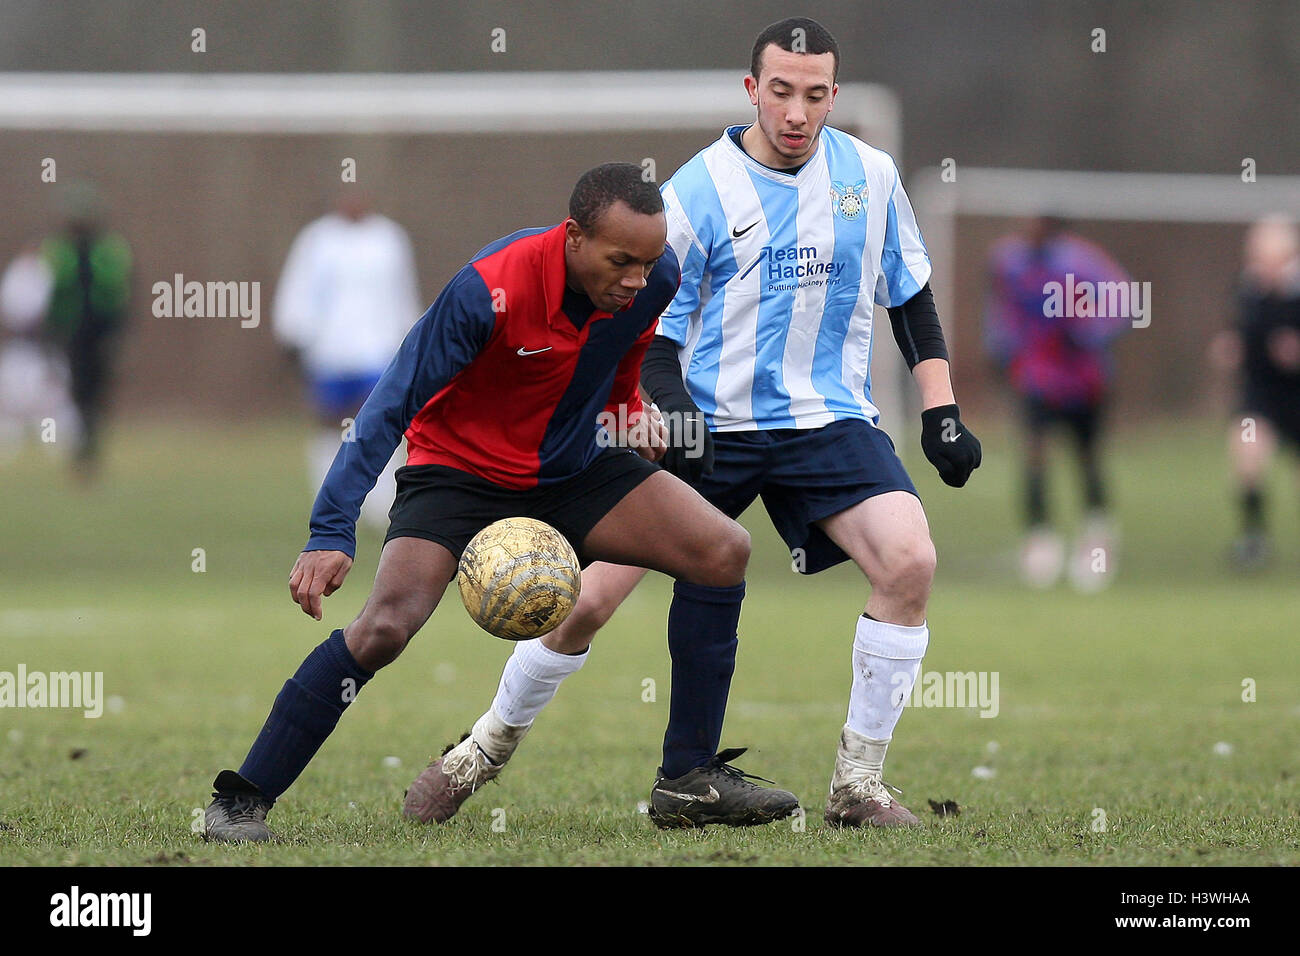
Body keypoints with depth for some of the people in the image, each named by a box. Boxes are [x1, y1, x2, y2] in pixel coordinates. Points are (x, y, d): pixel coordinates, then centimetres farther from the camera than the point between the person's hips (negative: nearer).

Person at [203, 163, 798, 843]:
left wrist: (630, 404, 6)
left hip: (574, 467, 6)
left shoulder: (654, 279, -15)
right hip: (458, 472, -6)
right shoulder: (487, 292, -32)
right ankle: (241, 800, -14)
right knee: (385, 626, -26)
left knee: (723, 551, -10)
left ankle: (693, 774, 1)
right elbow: (391, 407, -30)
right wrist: (331, 532, -36)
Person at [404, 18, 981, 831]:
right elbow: (651, 325, -3)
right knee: (592, 597, -7)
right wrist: (667, 407, -21)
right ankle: (488, 745, 19)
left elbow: (912, 297, 14)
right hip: (710, 423, -2)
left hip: (828, 420, 2)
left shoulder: (871, 176, 2)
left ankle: (858, 786, -11)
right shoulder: (698, 191, -7)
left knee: (910, 562, -23)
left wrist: (941, 411, 6)